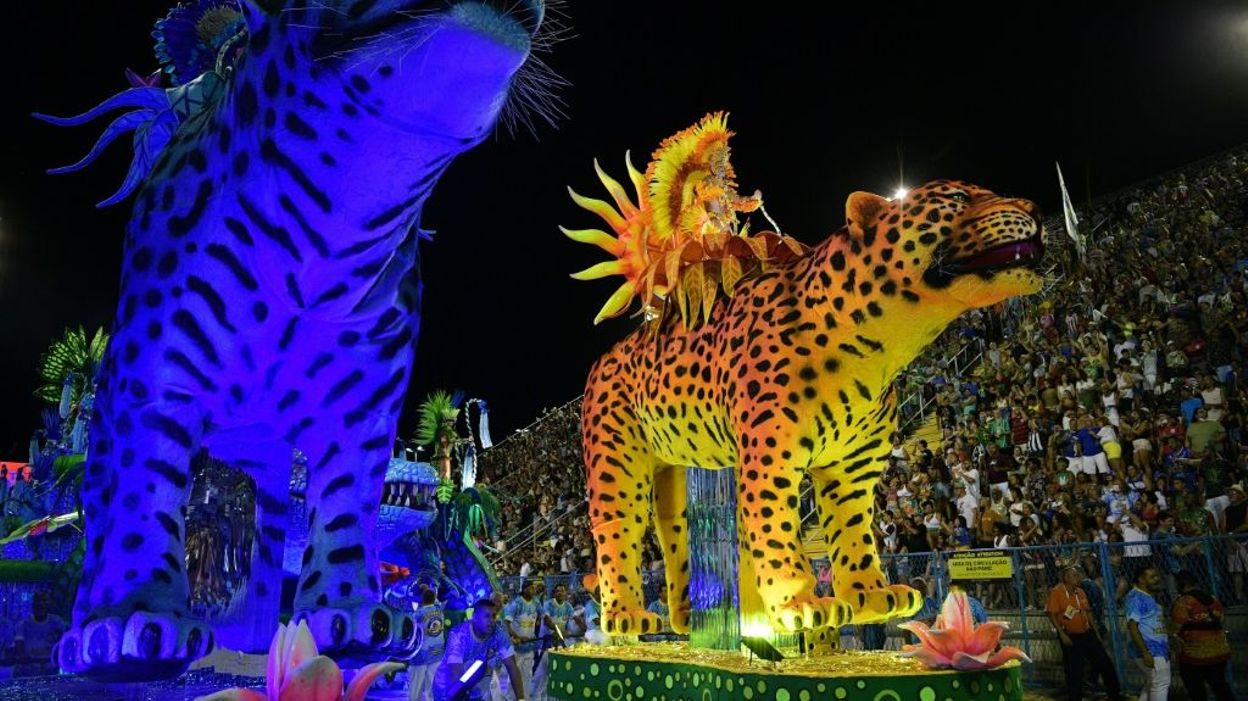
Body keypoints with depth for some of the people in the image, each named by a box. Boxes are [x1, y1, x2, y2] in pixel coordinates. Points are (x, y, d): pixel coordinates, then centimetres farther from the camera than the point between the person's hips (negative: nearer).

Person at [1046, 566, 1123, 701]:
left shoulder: (1080, 591, 7)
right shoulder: (1056, 592, -14)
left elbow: (1087, 612, 15)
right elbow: (1052, 614, -16)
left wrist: (1096, 631, 14)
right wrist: (1062, 635, -19)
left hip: (1087, 634, 6)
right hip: (1070, 637, -6)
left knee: (1105, 663, 10)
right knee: (1074, 671, 2)